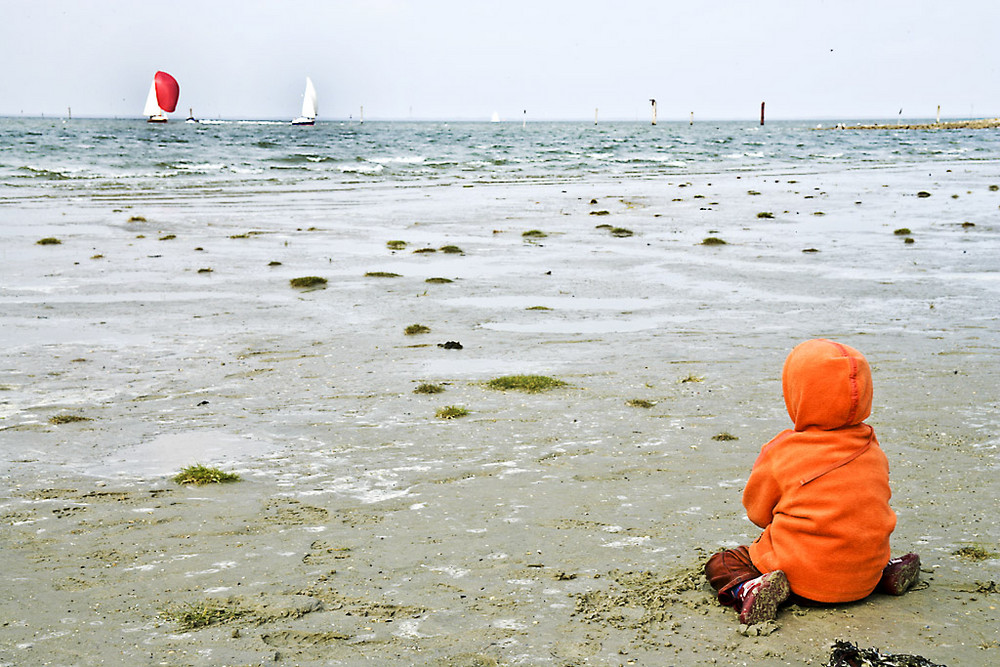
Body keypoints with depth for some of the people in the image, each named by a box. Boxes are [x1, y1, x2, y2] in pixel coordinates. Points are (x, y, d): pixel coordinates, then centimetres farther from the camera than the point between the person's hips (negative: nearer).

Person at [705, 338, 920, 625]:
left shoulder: (782, 453, -13)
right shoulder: (873, 451, 0)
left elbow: (758, 511, -1)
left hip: (804, 579, -6)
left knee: (720, 564, 7)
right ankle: (886, 572, 13)